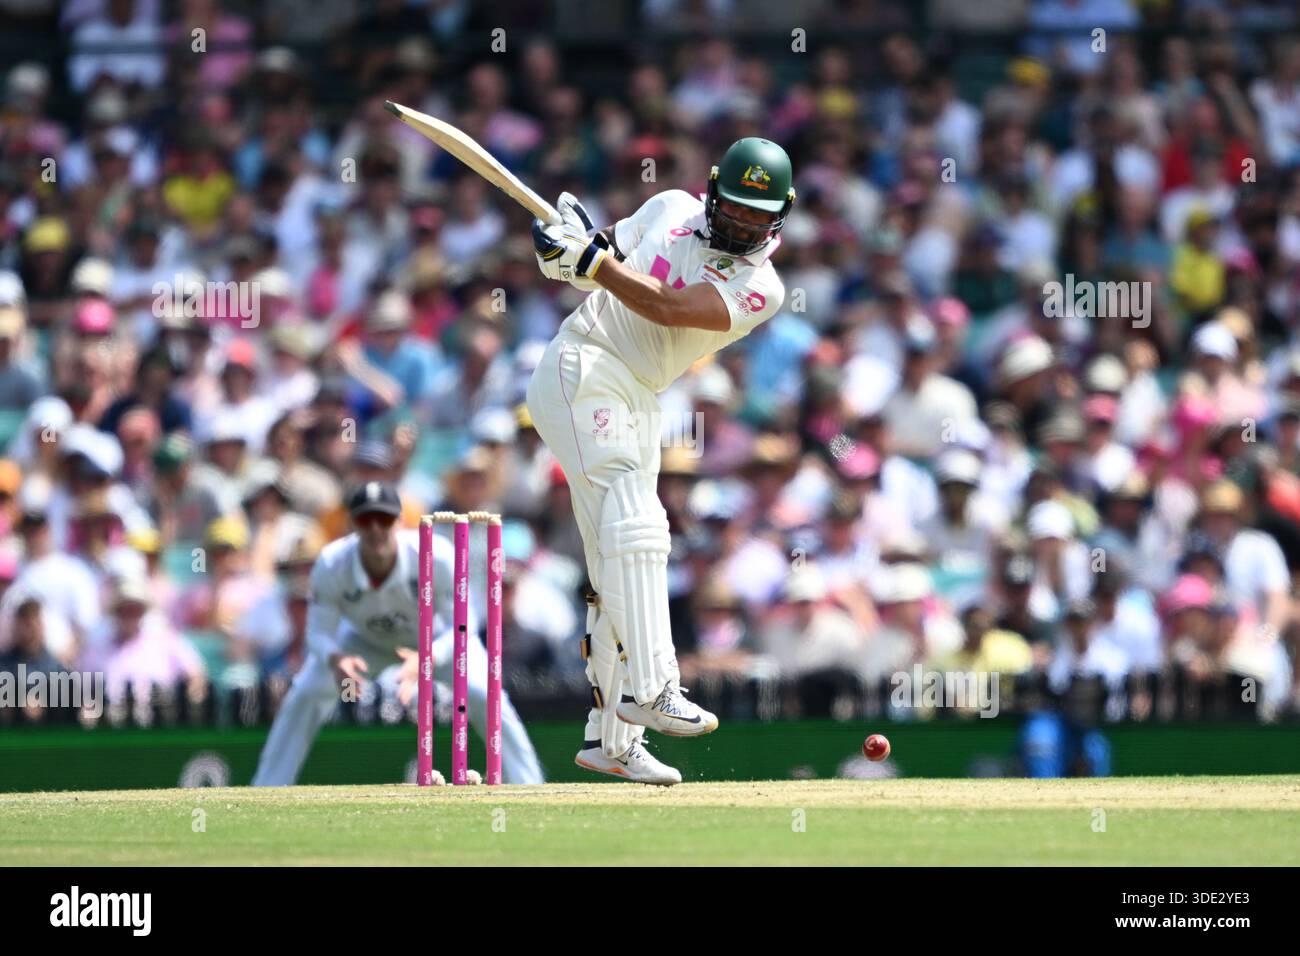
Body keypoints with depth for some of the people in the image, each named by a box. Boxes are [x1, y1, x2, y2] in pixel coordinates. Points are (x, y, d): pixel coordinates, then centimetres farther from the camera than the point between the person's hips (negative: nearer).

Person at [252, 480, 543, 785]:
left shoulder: (436, 556, -38)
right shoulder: (331, 565, -34)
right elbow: (319, 633, -26)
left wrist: (427, 660, -53)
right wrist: (335, 660, -50)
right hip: (366, 641, 2)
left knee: (484, 697, -22)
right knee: (303, 697, -14)